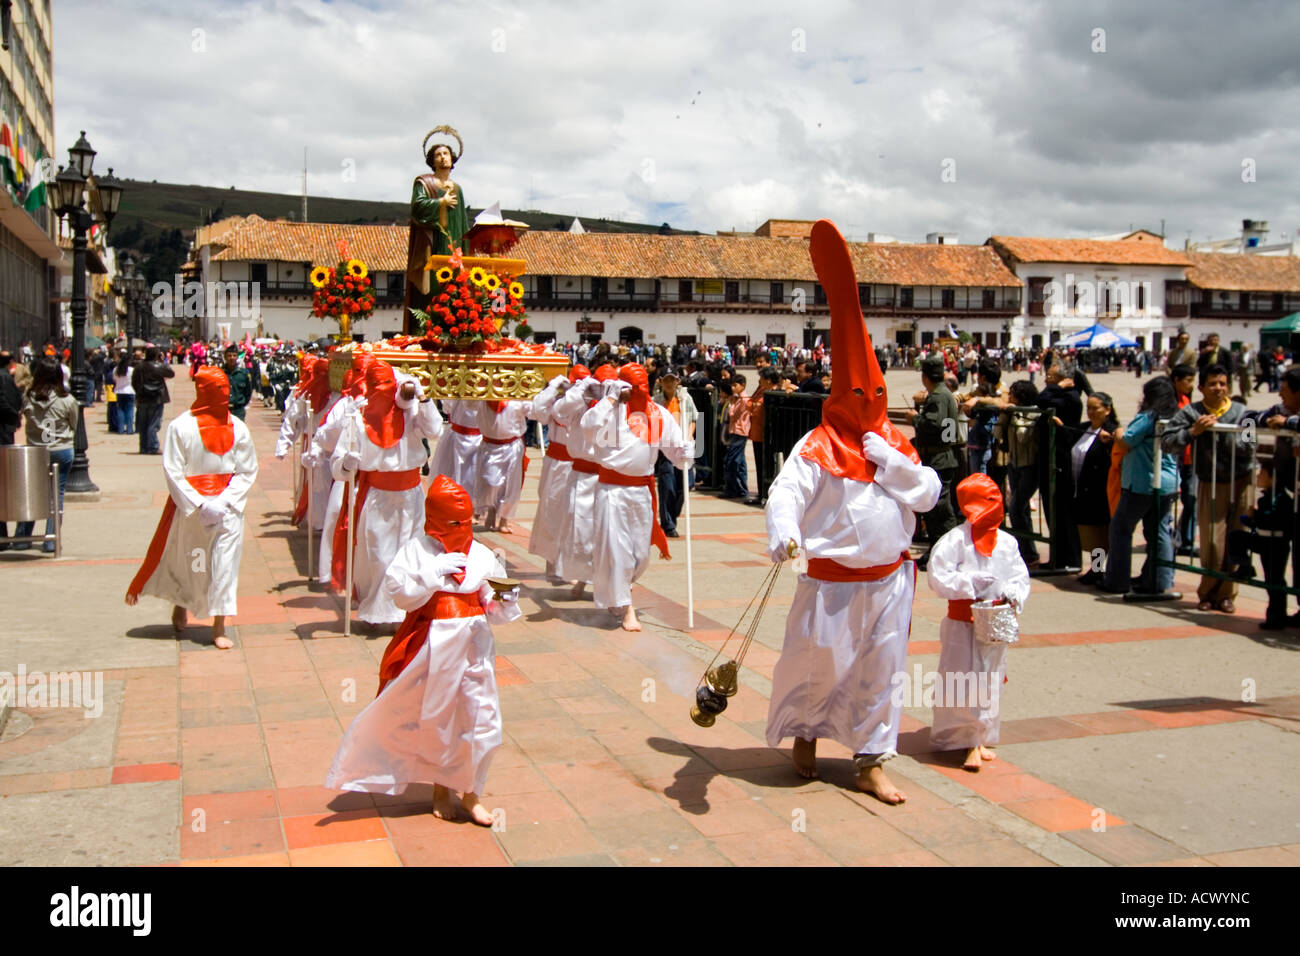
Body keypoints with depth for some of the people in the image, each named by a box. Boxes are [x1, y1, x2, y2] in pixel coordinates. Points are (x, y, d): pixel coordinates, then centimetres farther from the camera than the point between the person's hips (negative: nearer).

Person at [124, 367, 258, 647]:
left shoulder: (237, 428, 0)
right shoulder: (180, 427, -6)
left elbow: (247, 471, 2)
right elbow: (172, 472, -7)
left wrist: (223, 502, -11)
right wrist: (200, 505, -15)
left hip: (227, 507, 1)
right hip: (189, 505, -1)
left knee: (225, 563, -7)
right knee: (183, 560, 14)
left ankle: (219, 628, -1)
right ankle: (179, 608, 43)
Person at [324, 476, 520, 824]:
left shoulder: (481, 555, 2)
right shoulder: (415, 551, -5)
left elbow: (493, 605, 6)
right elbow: (401, 595, -14)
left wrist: (506, 602, -16)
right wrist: (434, 571, -21)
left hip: (473, 646, 2)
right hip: (431, 647, -2)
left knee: (481, 716, 1)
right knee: (434, 719, 10)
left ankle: (470, 794, 19)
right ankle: (441, 788, 32)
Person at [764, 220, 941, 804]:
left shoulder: (896, 445, 7)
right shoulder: (817, 447, -10)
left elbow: (929, 495, -1)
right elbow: (785, 493, -24)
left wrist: (891, 462, -13)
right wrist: (784, 534, -44)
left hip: (889, 580, 5)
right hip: (832, 581, -4)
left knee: (880, 671, 10)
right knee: (817, 664, 6)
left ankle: (871, 762, 22)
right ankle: (804, 733, 35)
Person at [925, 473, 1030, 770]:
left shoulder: (1007, 542, 4)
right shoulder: (956, 539, -11)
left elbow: (1021, 578, 8)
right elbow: (937, 577, -15)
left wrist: (1012, 596, -11)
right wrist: (970, 583, -20)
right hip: (962, 621, -5)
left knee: (990, 684, 12)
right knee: (962, 684, -4)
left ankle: (979, 739, 25)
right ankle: (970, 741, 6)